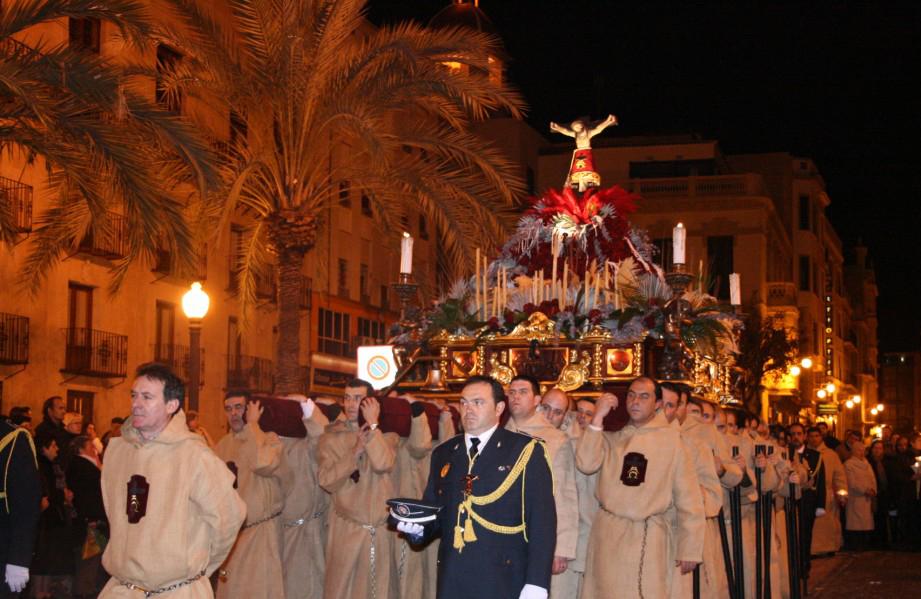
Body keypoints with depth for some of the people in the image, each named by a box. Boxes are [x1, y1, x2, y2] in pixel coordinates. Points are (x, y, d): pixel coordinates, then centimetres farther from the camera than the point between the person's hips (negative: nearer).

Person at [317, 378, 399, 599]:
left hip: (381, 529, 0)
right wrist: (355, 452, -13)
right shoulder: (331, 439, 5)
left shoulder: (387, 436, 5)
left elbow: (382, 464, -16)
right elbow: (327, 480, -6)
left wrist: (373, 424, -11)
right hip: (346, 529, 0)